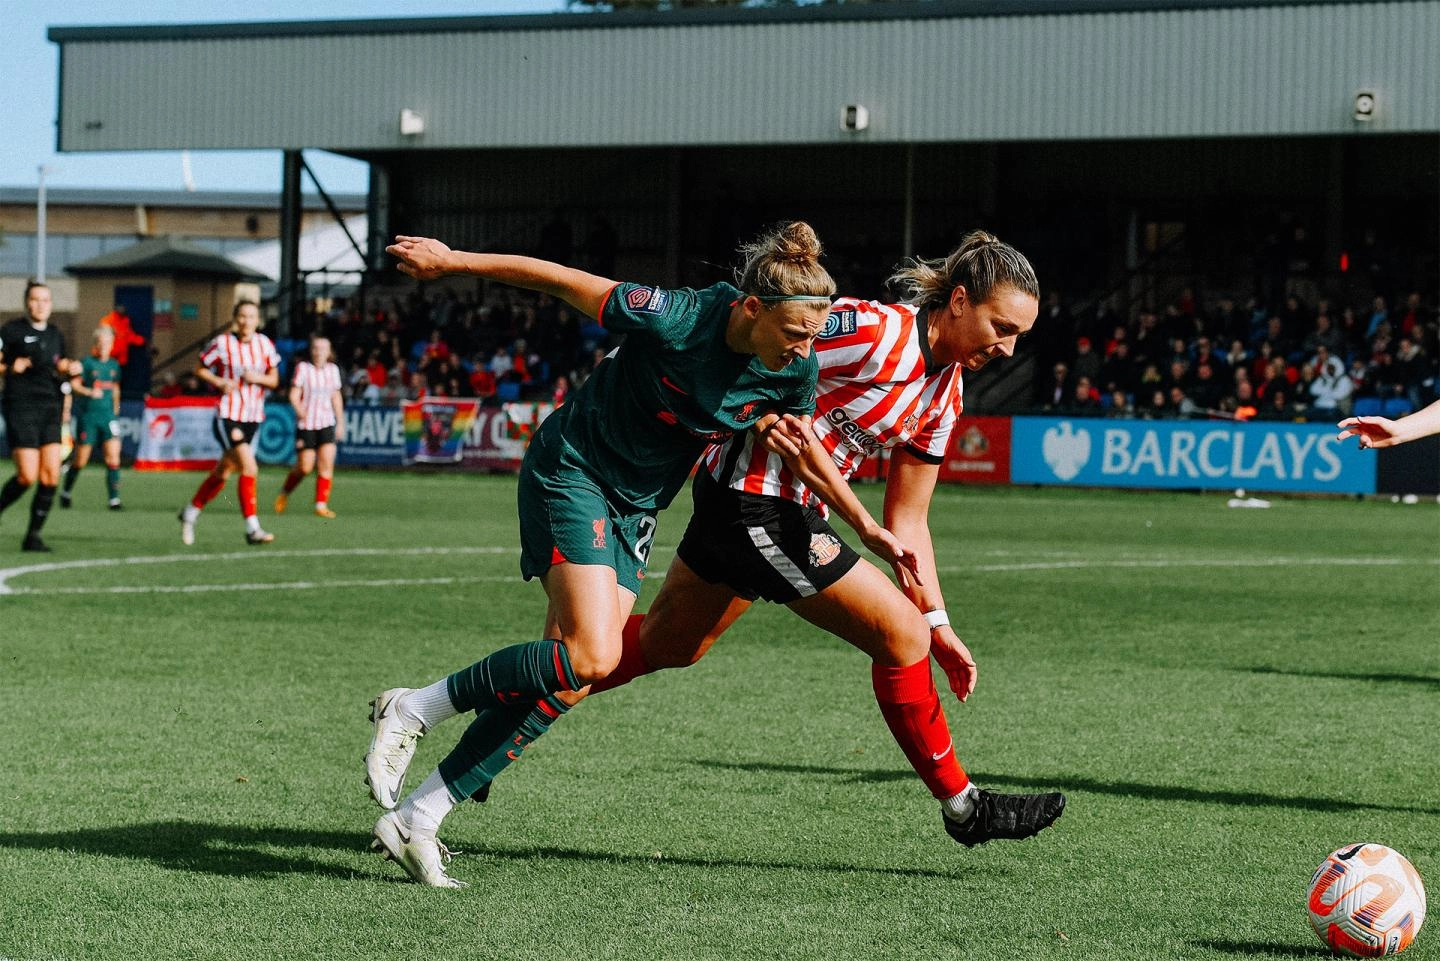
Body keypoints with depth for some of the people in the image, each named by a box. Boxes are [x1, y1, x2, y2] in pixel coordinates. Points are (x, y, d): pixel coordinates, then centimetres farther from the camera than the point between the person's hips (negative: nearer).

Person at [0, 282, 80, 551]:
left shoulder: (56, 335, 14)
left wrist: (70, 369, 6)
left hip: (49, 408, 6)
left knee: (51, 475, -5)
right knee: (28, 476, -13)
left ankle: (33, 535, 3)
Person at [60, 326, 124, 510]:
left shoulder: (114, 365, 10)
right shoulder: (87, 362, -6)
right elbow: (74, 384, -8)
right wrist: (89, 392, -22)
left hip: (108, 416, 4)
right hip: (87, 415, -4)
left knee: (113, 457, -10)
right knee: (80, 460, 4)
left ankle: (114, 498, -9)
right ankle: (66, 492, 26)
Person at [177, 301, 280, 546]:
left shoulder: (265, 344, 4)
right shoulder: (222, 344, -6)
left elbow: (274, 380, 9)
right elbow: (199, 369, 5)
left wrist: (258, 378, -12)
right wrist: (219, 382, -12)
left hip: (253, 417, 5)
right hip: (227, 415, -5)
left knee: (223, 472, 13)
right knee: (249, 468, -19)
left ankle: (190, 513, 32)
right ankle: (252, 529, -16)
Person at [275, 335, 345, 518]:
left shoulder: (332, 369, 8)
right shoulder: (303, 368, -6)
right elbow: (294, 396, -8)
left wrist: (340, 422, 16)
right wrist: (301, 412, -23)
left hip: (326, 423, 3)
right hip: (306, 425, -3)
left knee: (327, 464, -11)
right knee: (304, 467, -1)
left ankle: (321, 505, -6)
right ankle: (285, 493, 27)